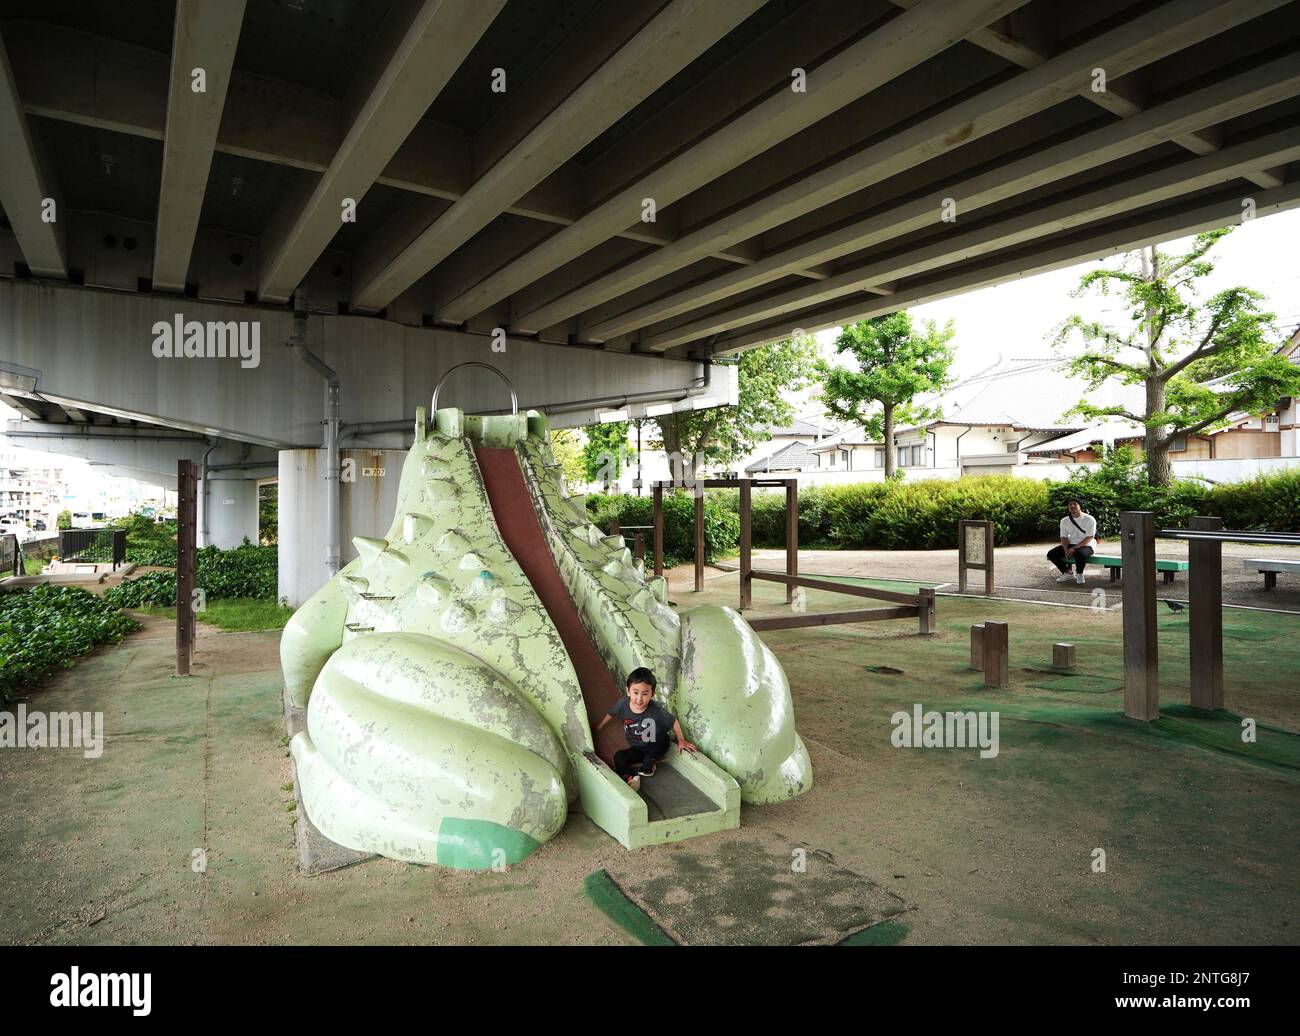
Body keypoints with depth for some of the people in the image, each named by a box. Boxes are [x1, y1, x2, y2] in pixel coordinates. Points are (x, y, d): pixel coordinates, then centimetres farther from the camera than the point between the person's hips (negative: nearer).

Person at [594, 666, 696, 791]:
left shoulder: (656, 710, -30)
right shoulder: (623, 703, -21)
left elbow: (673, 721, -12)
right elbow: (610, 714, 2)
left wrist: (681, 741, -3)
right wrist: (599, 727, 16)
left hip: (658, 748, -3)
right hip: (638, 749, 3)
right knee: (618, 757, -17)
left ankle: (647, 768, -11)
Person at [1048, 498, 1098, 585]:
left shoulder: (1089, 519, -10)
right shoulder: (1064, 521, 6)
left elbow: (1089, 538, -16)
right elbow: (1064, 537, 4)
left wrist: (1074, 548, -26)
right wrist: (1066, 550, -16)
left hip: (1086, 545, -5)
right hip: (1071, 545, 5)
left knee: (1080, 554, -41)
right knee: (1051, 554, -17)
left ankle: (1079, 574, -10)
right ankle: (1068, 573, 3)